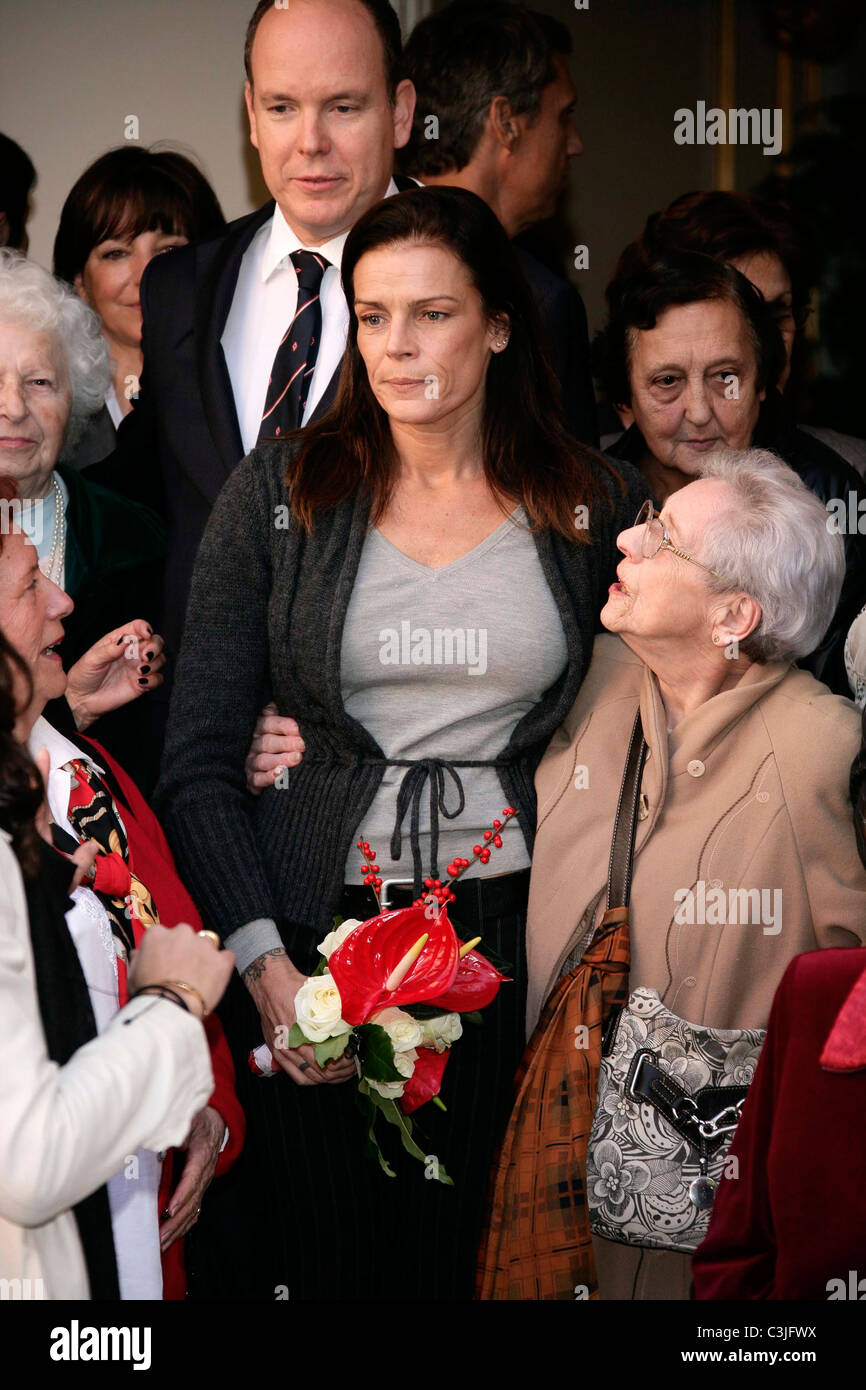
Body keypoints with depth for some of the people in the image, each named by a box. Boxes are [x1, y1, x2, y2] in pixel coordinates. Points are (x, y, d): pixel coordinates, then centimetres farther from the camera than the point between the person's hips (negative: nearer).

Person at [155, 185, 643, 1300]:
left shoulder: (593, 507, 3)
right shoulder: (278, 495, -1)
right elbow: (197, 760, -3)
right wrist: (264, 962, -14)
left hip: (510, 929, 1)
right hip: (307, 941, -1)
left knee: (466, 1259, 6)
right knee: (310, 1260, 3)